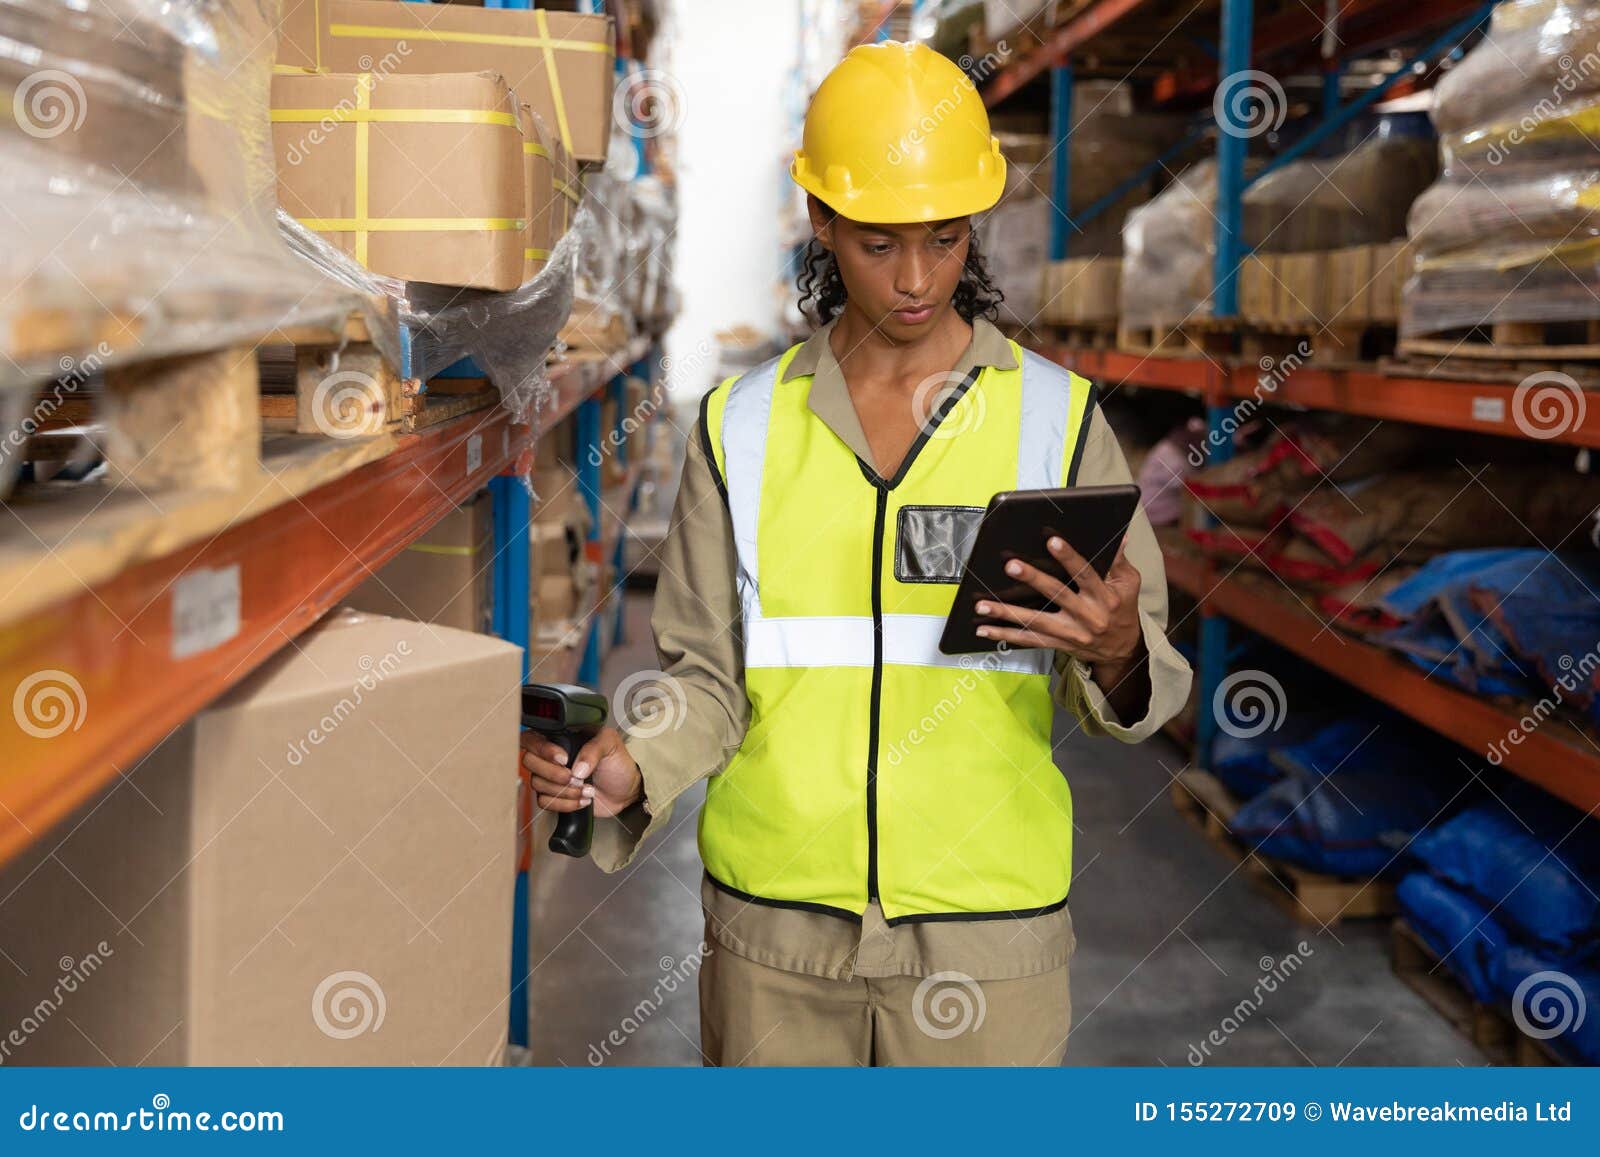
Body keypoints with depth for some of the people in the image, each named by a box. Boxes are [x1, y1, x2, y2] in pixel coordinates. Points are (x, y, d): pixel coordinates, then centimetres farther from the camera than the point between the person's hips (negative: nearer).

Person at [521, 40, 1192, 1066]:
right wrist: (631, 768, -15)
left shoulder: (1056, 415, -1)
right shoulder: (743, 425, 2)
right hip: (773, 910, 1)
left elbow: (1140, 685, -1)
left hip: (985, 914, -1)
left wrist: (1116, 656, -24)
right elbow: (711, 675, 4)